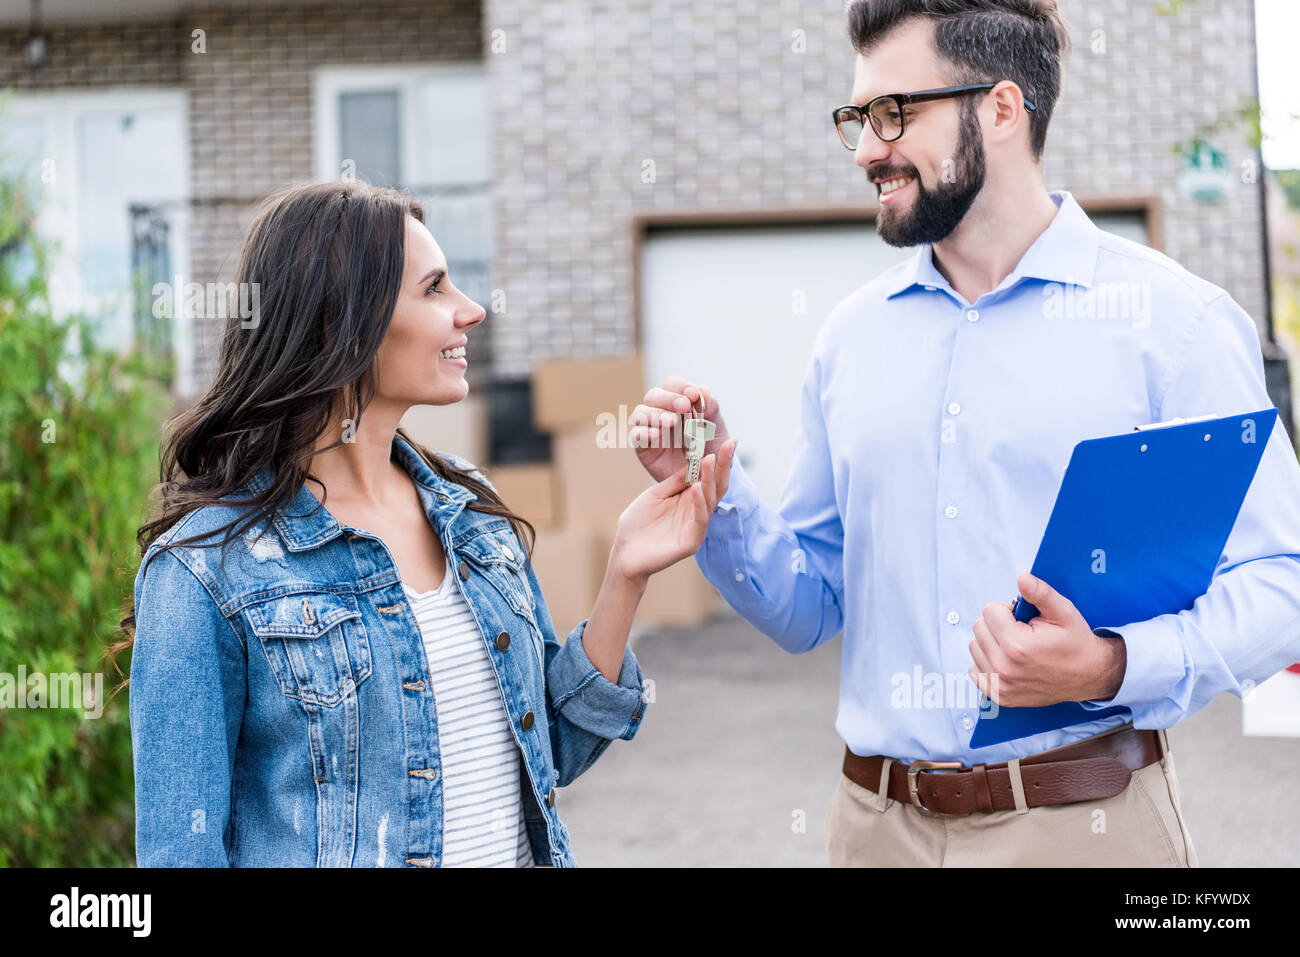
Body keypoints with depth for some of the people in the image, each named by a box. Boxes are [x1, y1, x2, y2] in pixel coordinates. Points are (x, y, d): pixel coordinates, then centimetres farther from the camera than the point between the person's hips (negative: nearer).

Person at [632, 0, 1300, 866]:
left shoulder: (1174, 323, -6)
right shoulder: (852, 336, 8)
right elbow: (809, 608, 12)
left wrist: (1113, 670, -25)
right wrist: (713, 495, -4)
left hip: (1088, 820, -4)